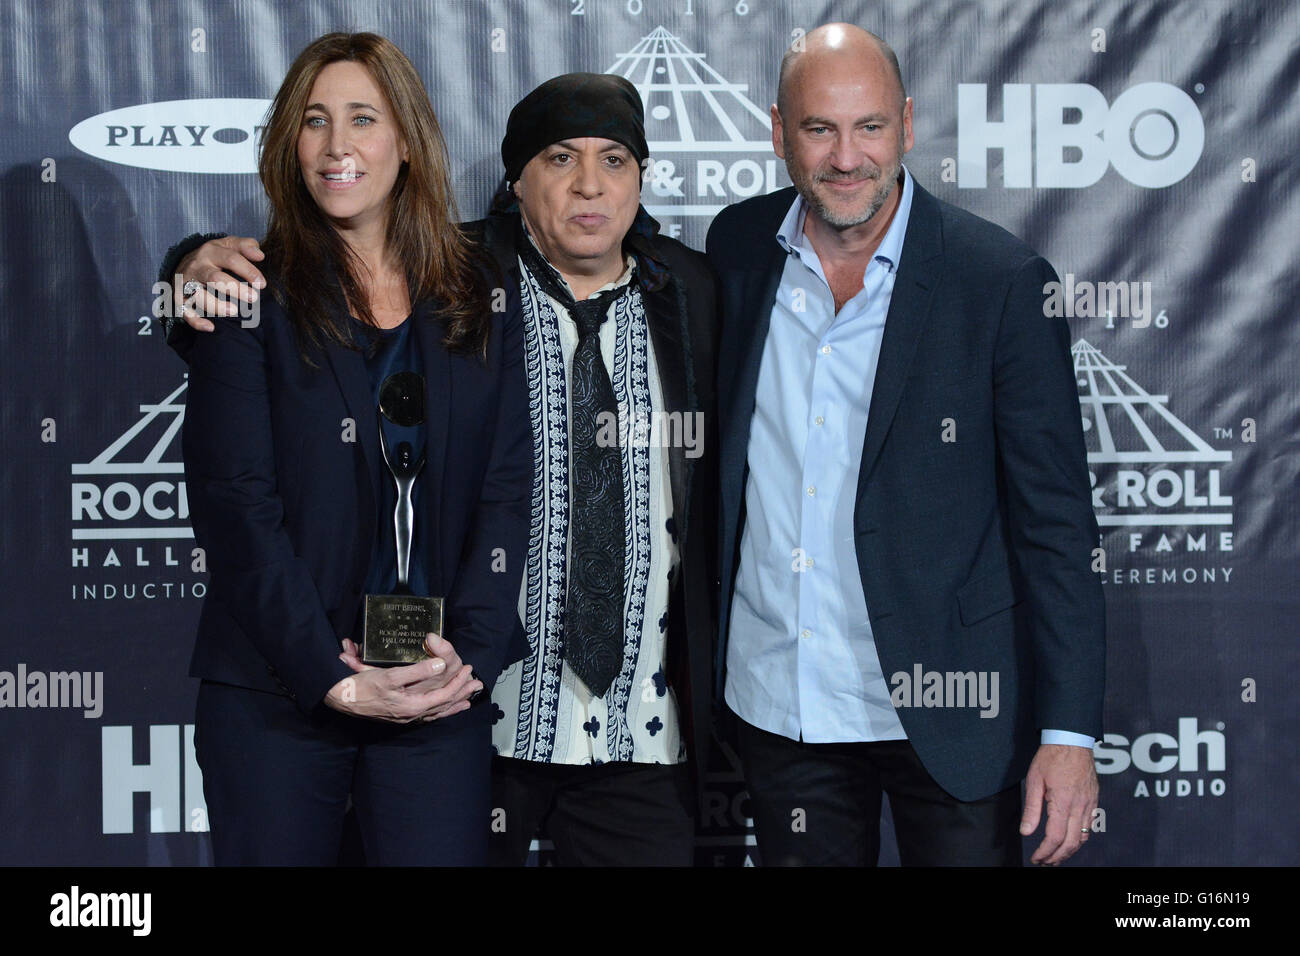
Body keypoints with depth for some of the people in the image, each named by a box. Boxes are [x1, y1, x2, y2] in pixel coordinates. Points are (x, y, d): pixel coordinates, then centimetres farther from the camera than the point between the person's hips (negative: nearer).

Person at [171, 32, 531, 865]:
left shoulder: (481, 298, 8)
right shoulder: (253, 293, 0)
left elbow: (508, 488, 4)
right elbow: (236, 504, -7)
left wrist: (472, 654, -10)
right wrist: (332, 678, -14)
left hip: (443, 693, 2)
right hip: (274, 694, -1)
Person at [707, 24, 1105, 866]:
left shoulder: (1003, 282, -11)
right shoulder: (737, 248, 1)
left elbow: (1055, 521, -10)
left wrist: (1069, 731, -13)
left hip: (942, 706, -3)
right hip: (775, 700, 4)